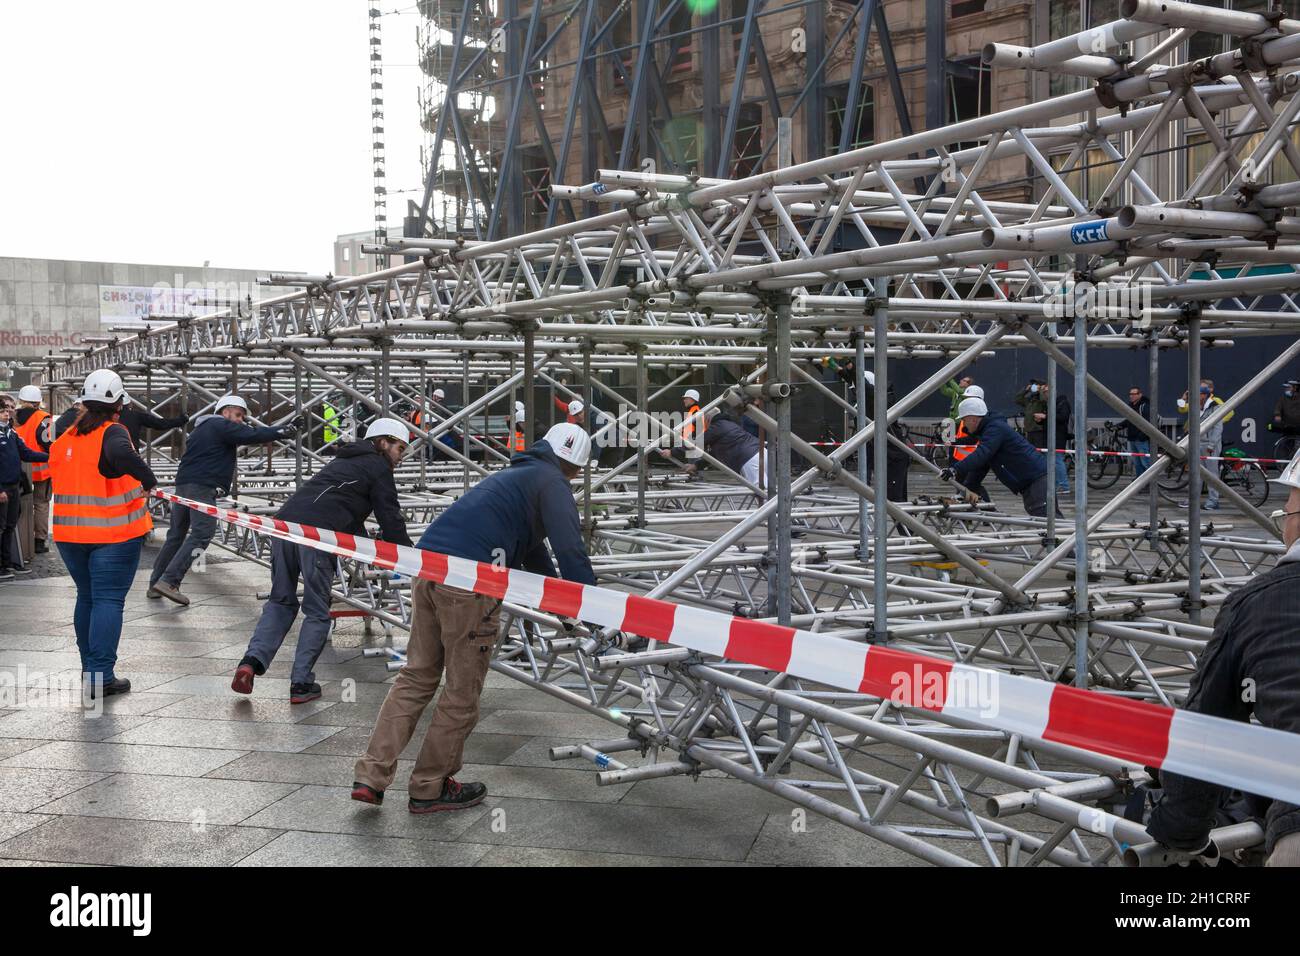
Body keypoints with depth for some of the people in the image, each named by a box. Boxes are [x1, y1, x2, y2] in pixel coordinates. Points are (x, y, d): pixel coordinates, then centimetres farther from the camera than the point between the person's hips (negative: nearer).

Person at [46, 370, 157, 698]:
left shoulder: (65, 435, 6)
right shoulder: (112, 433, -14)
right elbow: (122, 454, -34)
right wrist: (149, 480, -24)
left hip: (69, 532, 6)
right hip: (113, 532, -6)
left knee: (87, 597, 19)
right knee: (108, 600, -2)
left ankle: (89, 668, 27)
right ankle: (101, 677, -6)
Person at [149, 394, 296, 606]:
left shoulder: (200, 429, 27)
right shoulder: (222, 426, -3)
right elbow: (252, 435, -13)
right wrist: (280, 432, -11)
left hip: (183, 483, 10)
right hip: (202, 486, -10)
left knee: (176, 533, 15)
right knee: (202, 533, -15)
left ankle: (155, 584, 18)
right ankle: (169, 581, -23)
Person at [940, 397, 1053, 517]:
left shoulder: (996, 428, -14)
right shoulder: (985, 432, 19)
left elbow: (981, 454, -30)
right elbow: (979, 467, 19)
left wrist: (956, 470, -39)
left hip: (1038, 479, -10)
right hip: (1028, 485, 10)